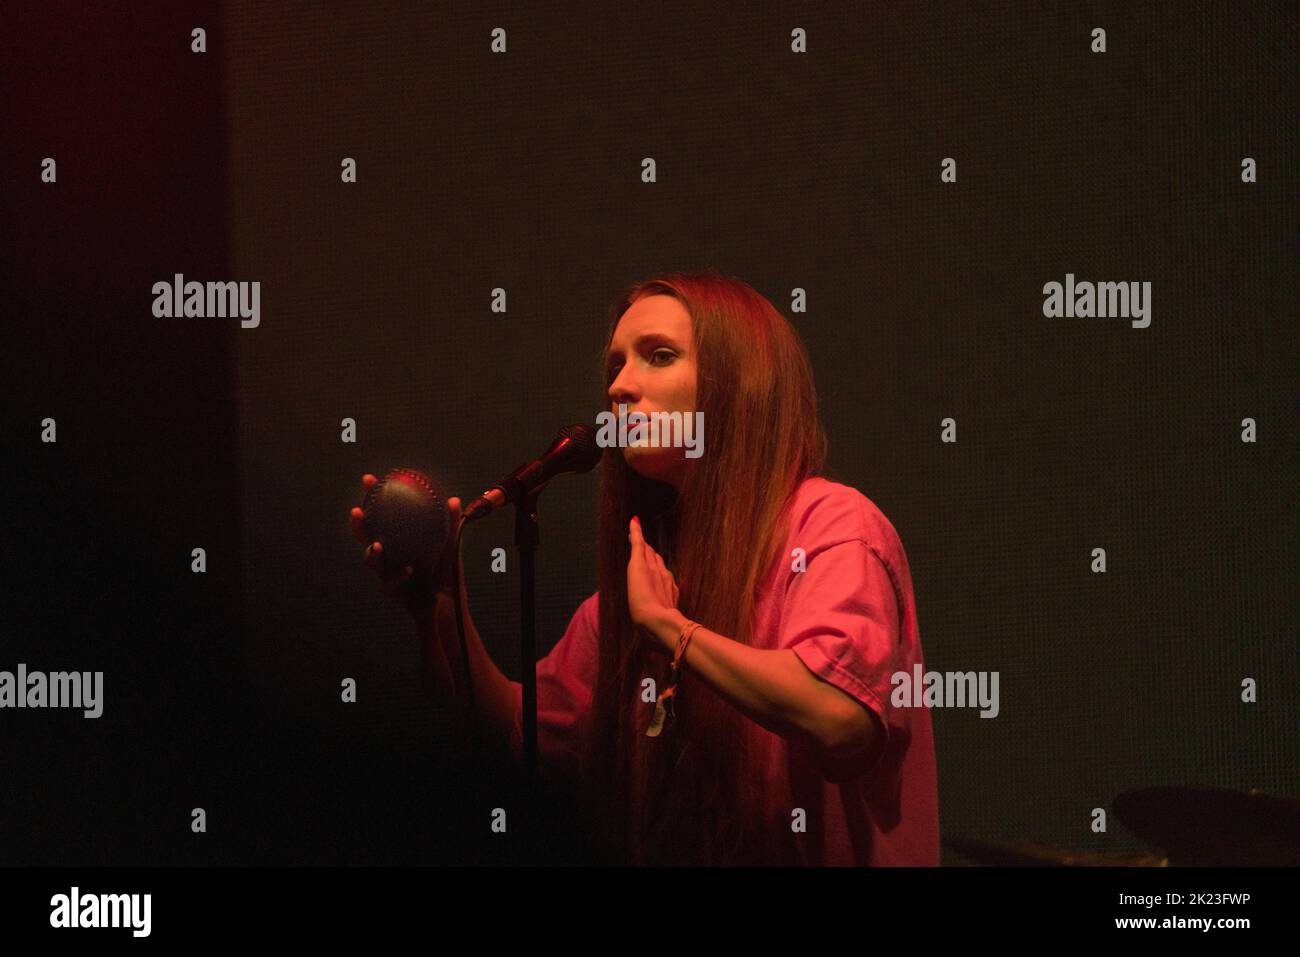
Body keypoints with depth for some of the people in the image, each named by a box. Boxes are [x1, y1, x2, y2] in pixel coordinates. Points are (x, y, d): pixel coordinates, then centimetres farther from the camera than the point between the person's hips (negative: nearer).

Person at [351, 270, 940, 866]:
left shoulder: (832, 524, -8)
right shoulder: (645, 564, 10)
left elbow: (836, 717, -23)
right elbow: (529, 728, 13)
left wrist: (664, 620, -13)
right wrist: (440, 609, -1)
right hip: (675, 855, 5)